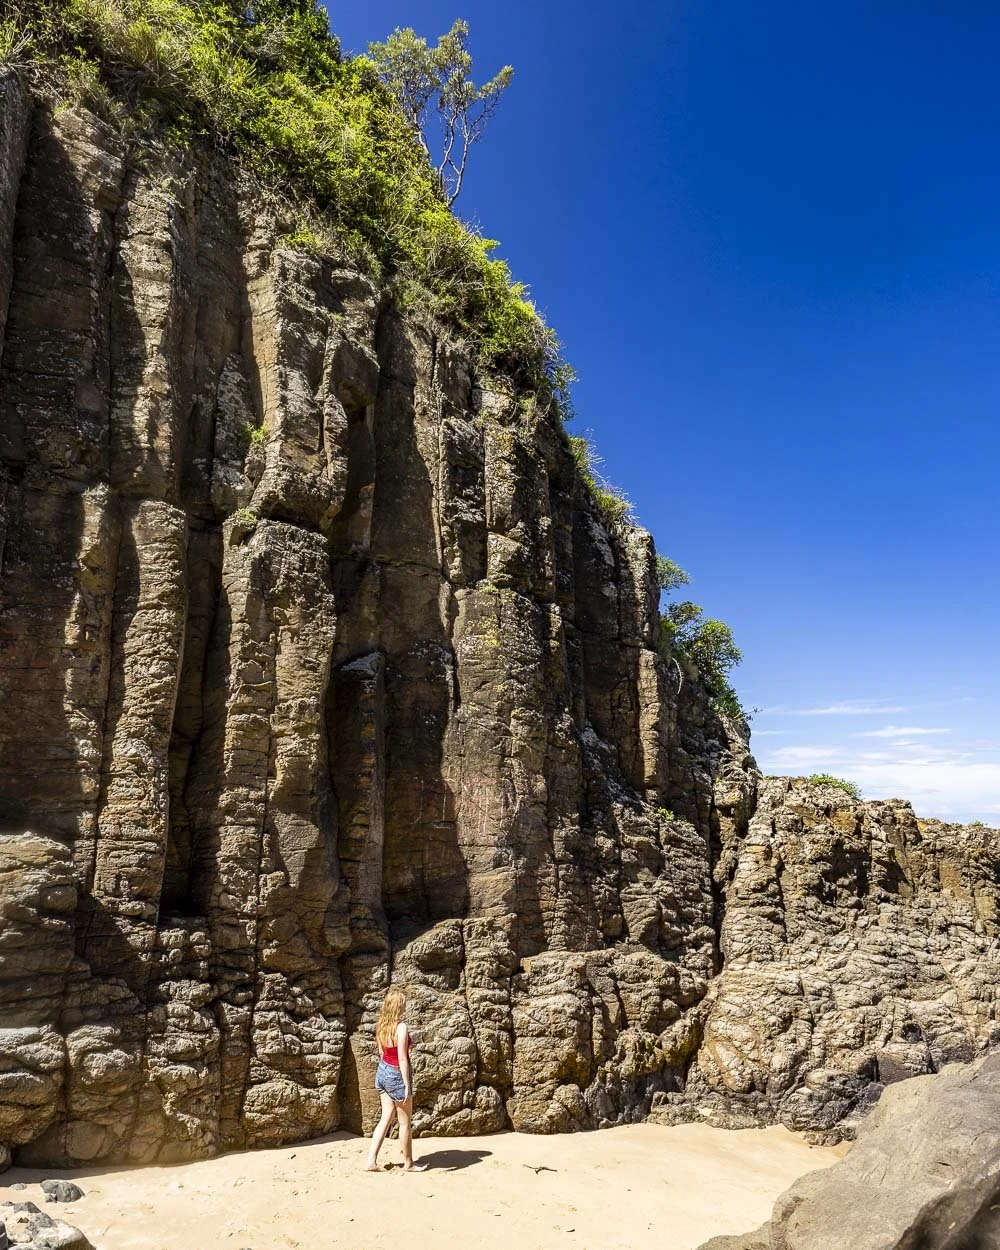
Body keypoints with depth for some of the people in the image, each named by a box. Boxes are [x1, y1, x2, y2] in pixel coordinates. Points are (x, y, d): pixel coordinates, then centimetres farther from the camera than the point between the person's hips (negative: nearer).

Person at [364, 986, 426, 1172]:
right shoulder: (401, 1027, -23)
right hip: (397, 1075, -7)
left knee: (386, 1117, 17)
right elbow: (402, 1059, -23)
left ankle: (371, 1161, 14)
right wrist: (407, 1085, -18)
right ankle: (408, 1163, 24)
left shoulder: (381, 1025, 0)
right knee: (405, 1122, 10)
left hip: (382, 1072, 7)